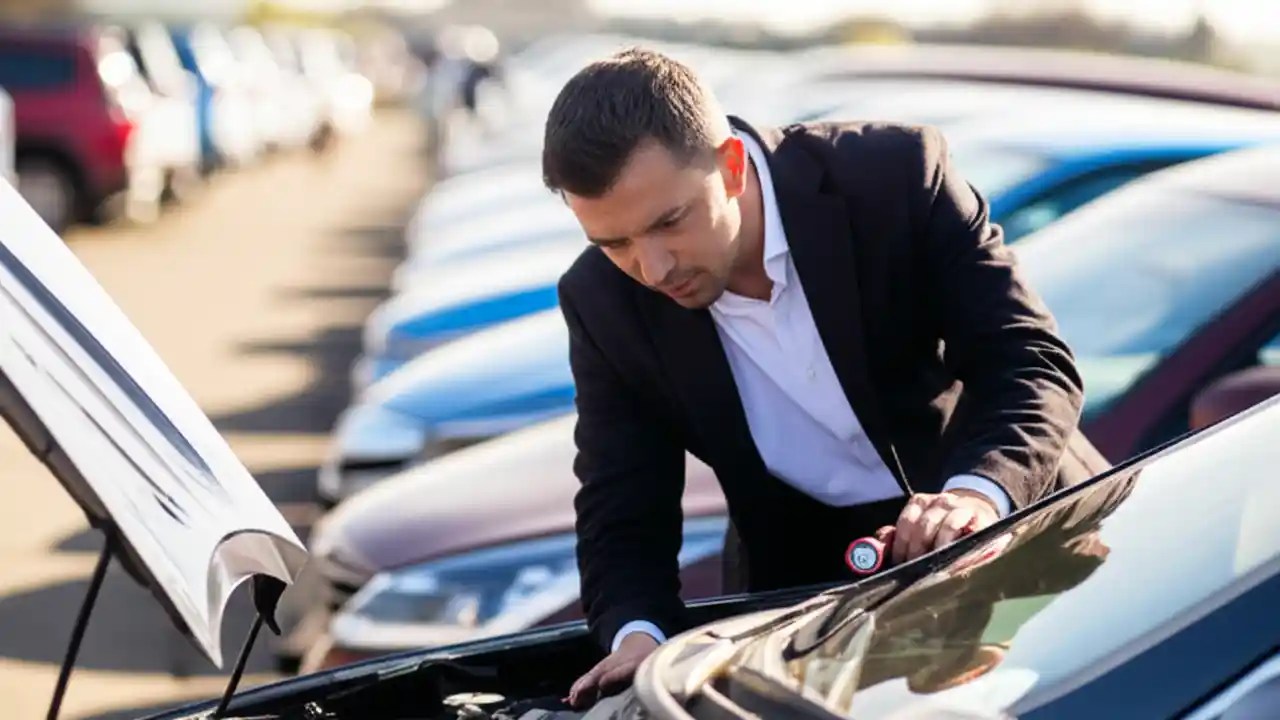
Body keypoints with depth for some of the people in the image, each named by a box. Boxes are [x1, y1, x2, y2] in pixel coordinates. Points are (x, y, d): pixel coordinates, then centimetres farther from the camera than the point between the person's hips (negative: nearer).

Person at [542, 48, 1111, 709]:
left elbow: (1031, 363, -19)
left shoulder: (894, 175, -19)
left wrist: (978, 492, -39)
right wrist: (638, 634, -29)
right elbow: (621, 516, -8)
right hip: (811, 583, 3)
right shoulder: (604, 303, -11)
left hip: (1015, 519, -3)